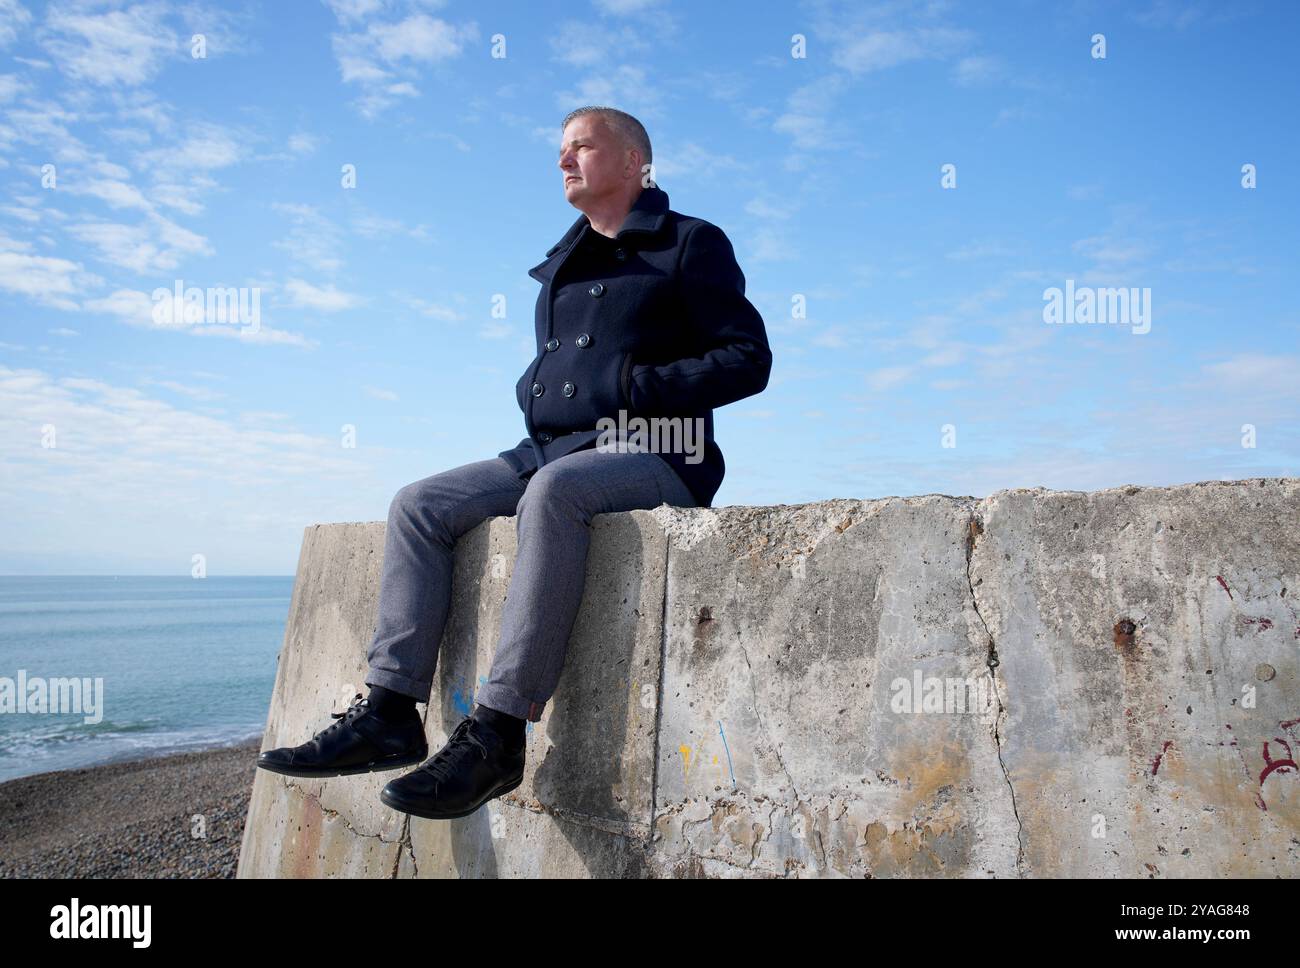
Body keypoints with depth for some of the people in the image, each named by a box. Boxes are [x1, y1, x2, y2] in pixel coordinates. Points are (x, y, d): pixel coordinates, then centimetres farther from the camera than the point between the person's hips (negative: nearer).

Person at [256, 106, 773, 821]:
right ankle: (391, 713, -15)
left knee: (552, 491, -38)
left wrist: (638, 386, -13)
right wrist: (532, 389, 11)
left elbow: (749, 359, -4)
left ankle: (498, 731, -37)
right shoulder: (564, 265, 26)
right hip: (551, 447, 8)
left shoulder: (691, 244, 5)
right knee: (418, 505, -9)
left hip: (651, 455, -7)